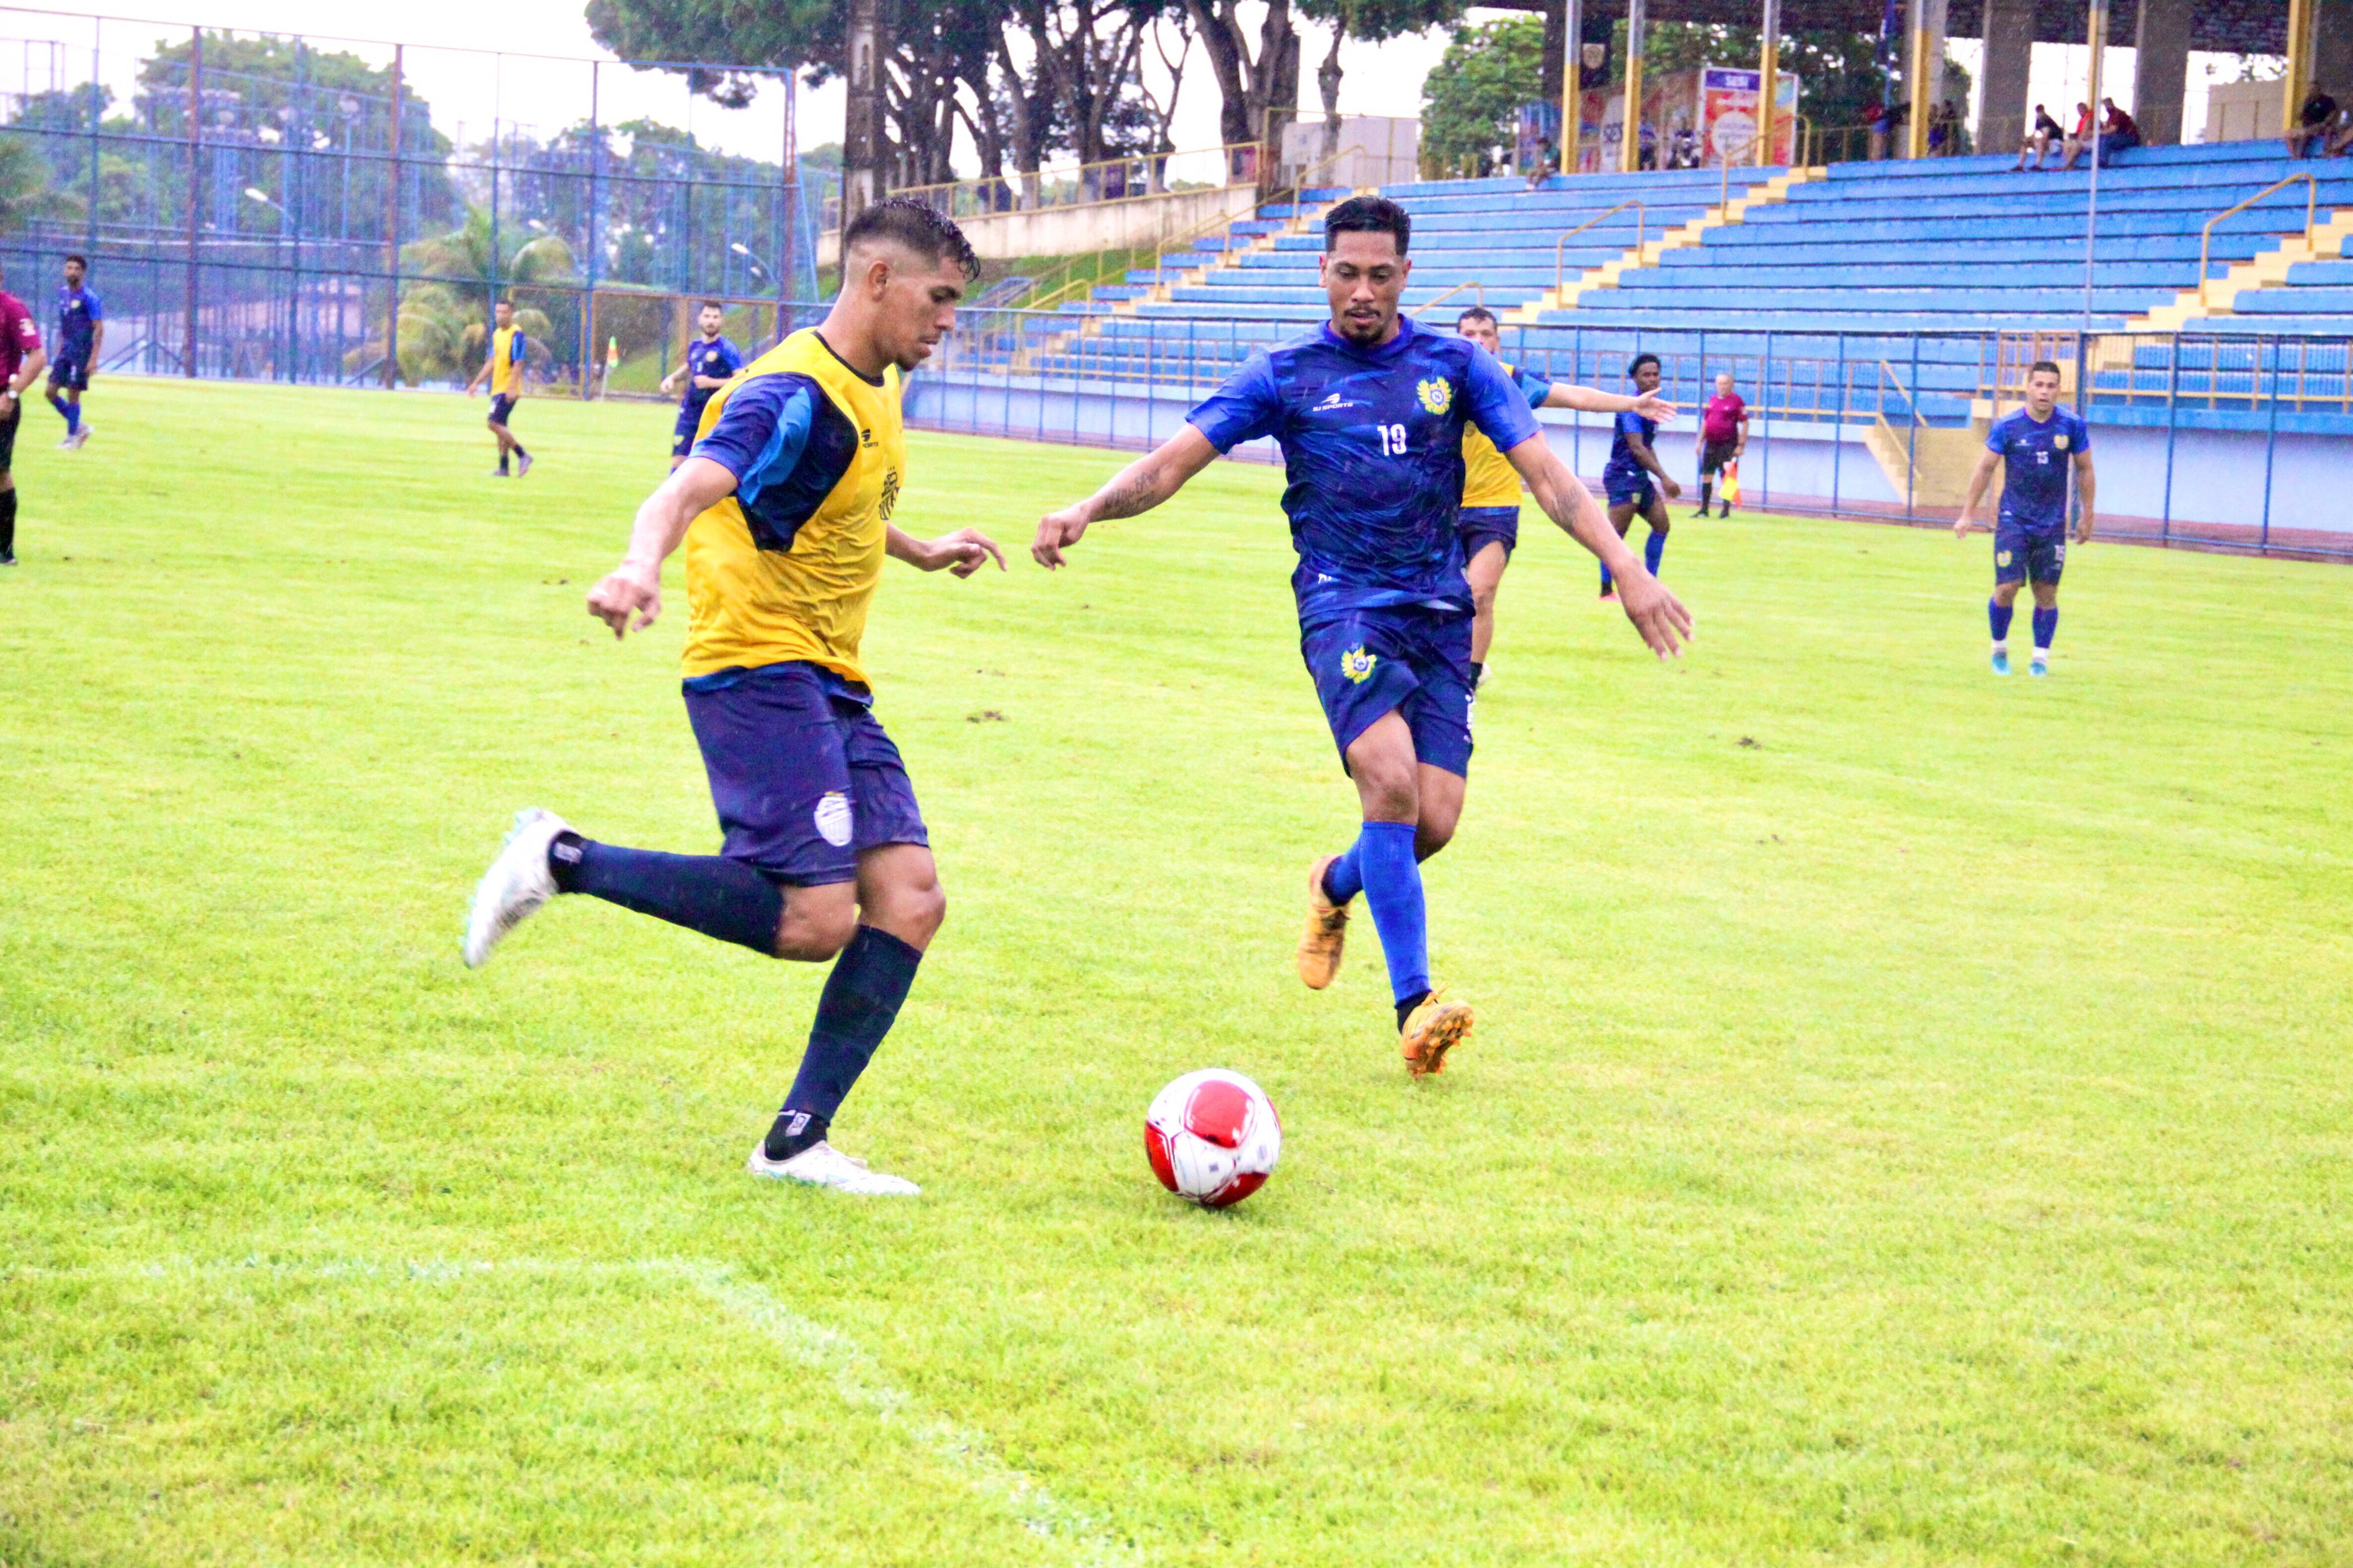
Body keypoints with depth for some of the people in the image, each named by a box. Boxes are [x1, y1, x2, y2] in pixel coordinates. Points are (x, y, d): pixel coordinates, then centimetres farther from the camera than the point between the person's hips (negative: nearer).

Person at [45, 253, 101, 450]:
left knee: (73, 394, -4)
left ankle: (72, 437, 9)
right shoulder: (63, 294, 11)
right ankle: (79, 427, 18)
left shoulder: (89, 297, -11)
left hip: (82, 353, -7)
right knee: (51, 391, 3)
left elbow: (99, 329, -13)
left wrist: (94, 358, -18)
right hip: (65, 352, 7)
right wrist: (59, 350, 18)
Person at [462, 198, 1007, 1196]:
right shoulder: (796, 394, -16)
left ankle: (798, 1141, 1)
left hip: (831, 683, 9)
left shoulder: (874, 384, 15)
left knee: (910, 900, -4)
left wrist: (921, 553, 46)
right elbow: (691, 489, -33)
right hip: (759, 668, -9)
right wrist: (641, 567, -53)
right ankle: (562, 861, -6)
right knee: (814, 921, -19)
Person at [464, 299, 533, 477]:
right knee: (500, 426, 9)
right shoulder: (497, 334, 14)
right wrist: (476, 383, 19)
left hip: (508, 389, -9)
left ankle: (523, 456, -9)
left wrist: (512, 388, -24)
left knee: (494, 423, -16)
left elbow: (519, 363, -17)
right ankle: (503, 468, 13)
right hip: (498, 388, 9)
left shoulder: (516, 334, -11)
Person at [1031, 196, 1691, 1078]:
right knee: (1391, 781, -25)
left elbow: (1544, 473, 5)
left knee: (1434, 822, -6)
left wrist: (1626, 567, -7)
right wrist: (1089, 509, -19)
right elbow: (1175, 461, -1)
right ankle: (1415, 1005, -19)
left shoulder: (1455, 366, 9)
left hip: (1440, 612, 3)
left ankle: (1335, 886, 29)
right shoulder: (1285, 376, 5)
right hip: (1344, 606, -2)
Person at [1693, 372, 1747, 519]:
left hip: (1728, 445, -6)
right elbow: (1705, 422, 21)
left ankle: (1726, 510, 4)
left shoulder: (1736, 401, -6)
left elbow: (1745, 424, -6)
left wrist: (1741, 445, -11)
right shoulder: (1712, 401, 13)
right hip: (1711, 444, 6)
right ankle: (1704, 509, 14)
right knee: (1706, 476, 7)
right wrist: (1699, 442, 17)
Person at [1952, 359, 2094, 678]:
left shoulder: (2072, 426, -2)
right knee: (2006, 588, -7)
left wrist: (2086, 516, 11)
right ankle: (1999, 649, 15)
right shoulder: (2007, 427, -5)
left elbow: (2084, 469, 9)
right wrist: (1967, 514, 5)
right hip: (2013, 520, -1)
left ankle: (2041, 657, 15)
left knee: (2046, 592, 2)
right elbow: (1985, 468, 4)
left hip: (2053, 525, 1)